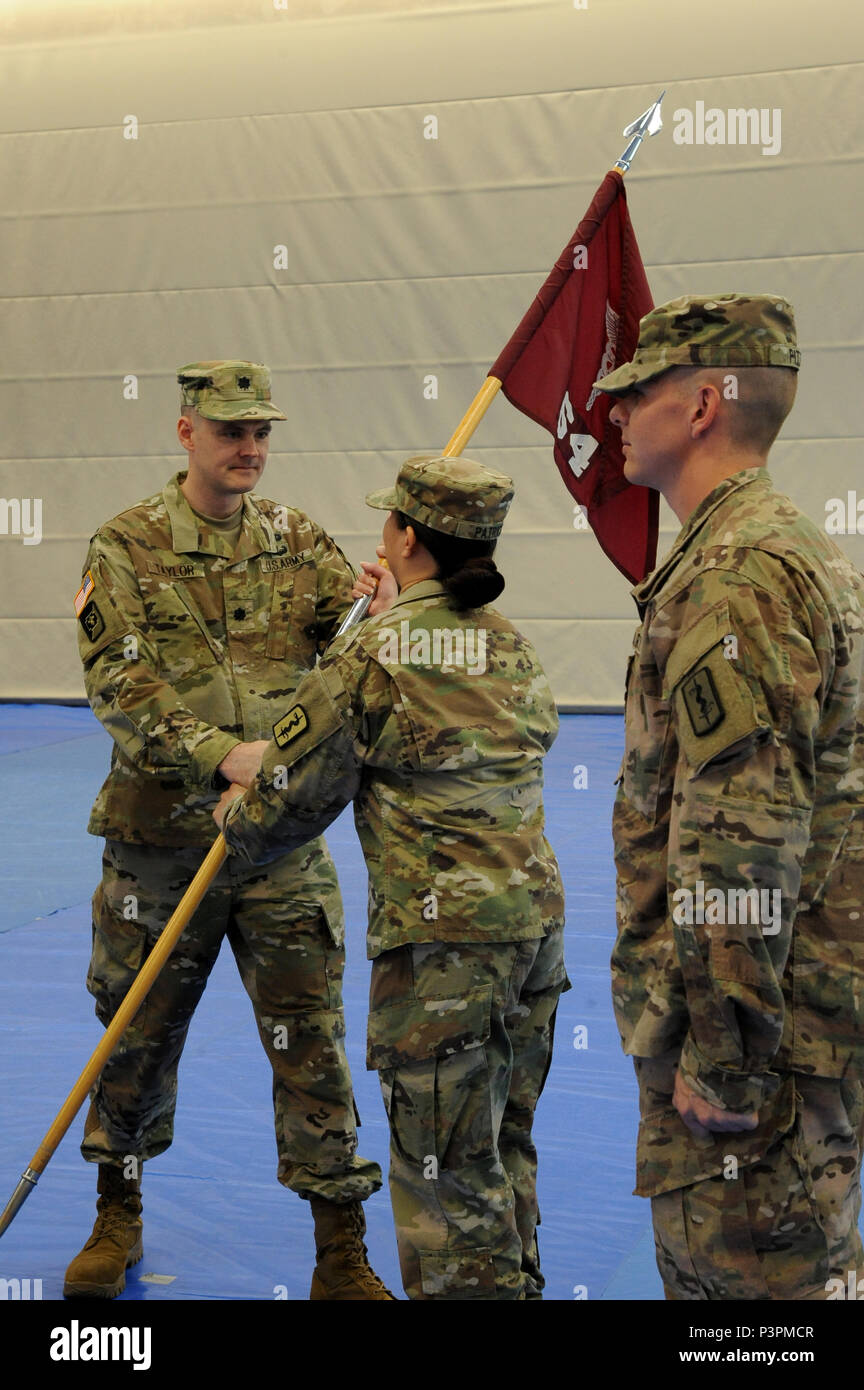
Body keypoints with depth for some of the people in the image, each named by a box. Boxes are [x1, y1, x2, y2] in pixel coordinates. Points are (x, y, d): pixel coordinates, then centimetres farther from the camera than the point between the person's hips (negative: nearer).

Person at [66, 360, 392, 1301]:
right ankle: (118, 1216, 39)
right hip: (160, 835, -1)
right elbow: (119, 687, -13)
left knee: (311, 1039, 3)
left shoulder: (297, 542, 6)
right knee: (138, 1033, 15)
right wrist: (218, 755, -27)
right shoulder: (126, 548, -3)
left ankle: (342, 1258, 17)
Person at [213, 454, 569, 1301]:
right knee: (505, 1149, 22)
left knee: (448, 1168, 4)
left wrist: (235, 820, 19)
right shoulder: (514, 648, 9)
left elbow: (292, 801, -5)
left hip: (442, 938, -8)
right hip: (537, 915, 8)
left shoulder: (370, 658, -12)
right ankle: (514, 1284, 36)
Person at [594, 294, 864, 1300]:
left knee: (751, 1273, 0)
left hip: (754, 1022, -11)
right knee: (704, 1261, 21)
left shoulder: (738, 575, -19)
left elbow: (744, 840, -25)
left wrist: (722, 1054, -21)